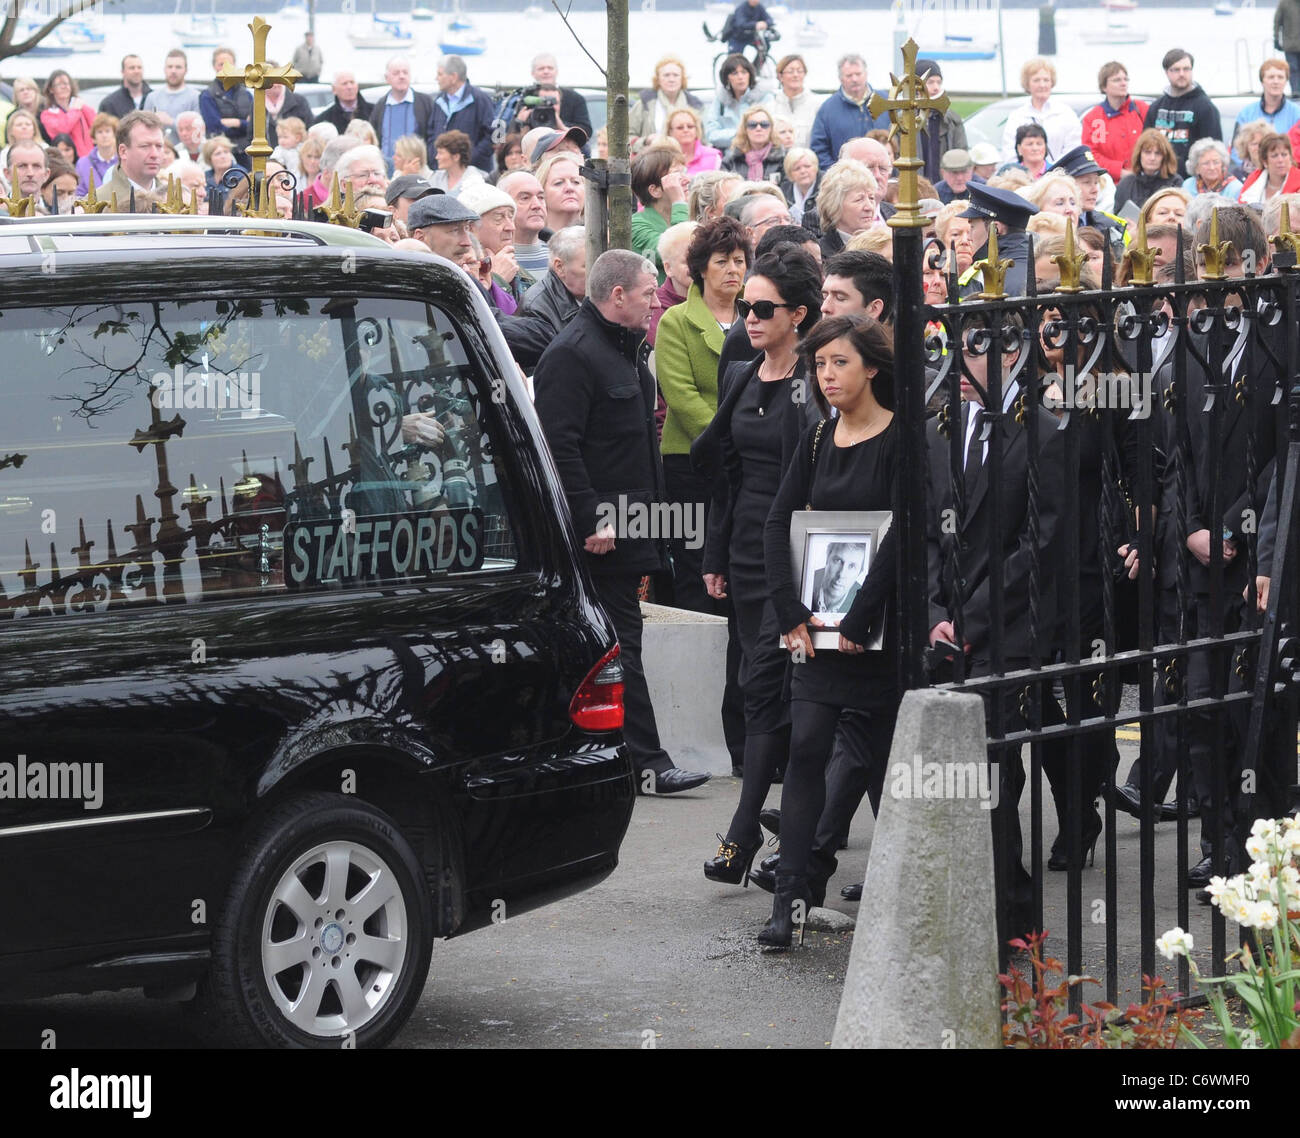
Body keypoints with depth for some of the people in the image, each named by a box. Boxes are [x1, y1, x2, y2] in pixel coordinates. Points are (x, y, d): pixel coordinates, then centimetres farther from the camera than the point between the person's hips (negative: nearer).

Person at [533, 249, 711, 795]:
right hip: (600, 532, -10)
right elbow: (559, 445, -21)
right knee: (619, 643, -8)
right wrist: (591, 520, -24)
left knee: (619, 643, 11)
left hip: (626, 525, 10)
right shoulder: (572, 355, -15)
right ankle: (644, 762, -7)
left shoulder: (624, 350, 18)